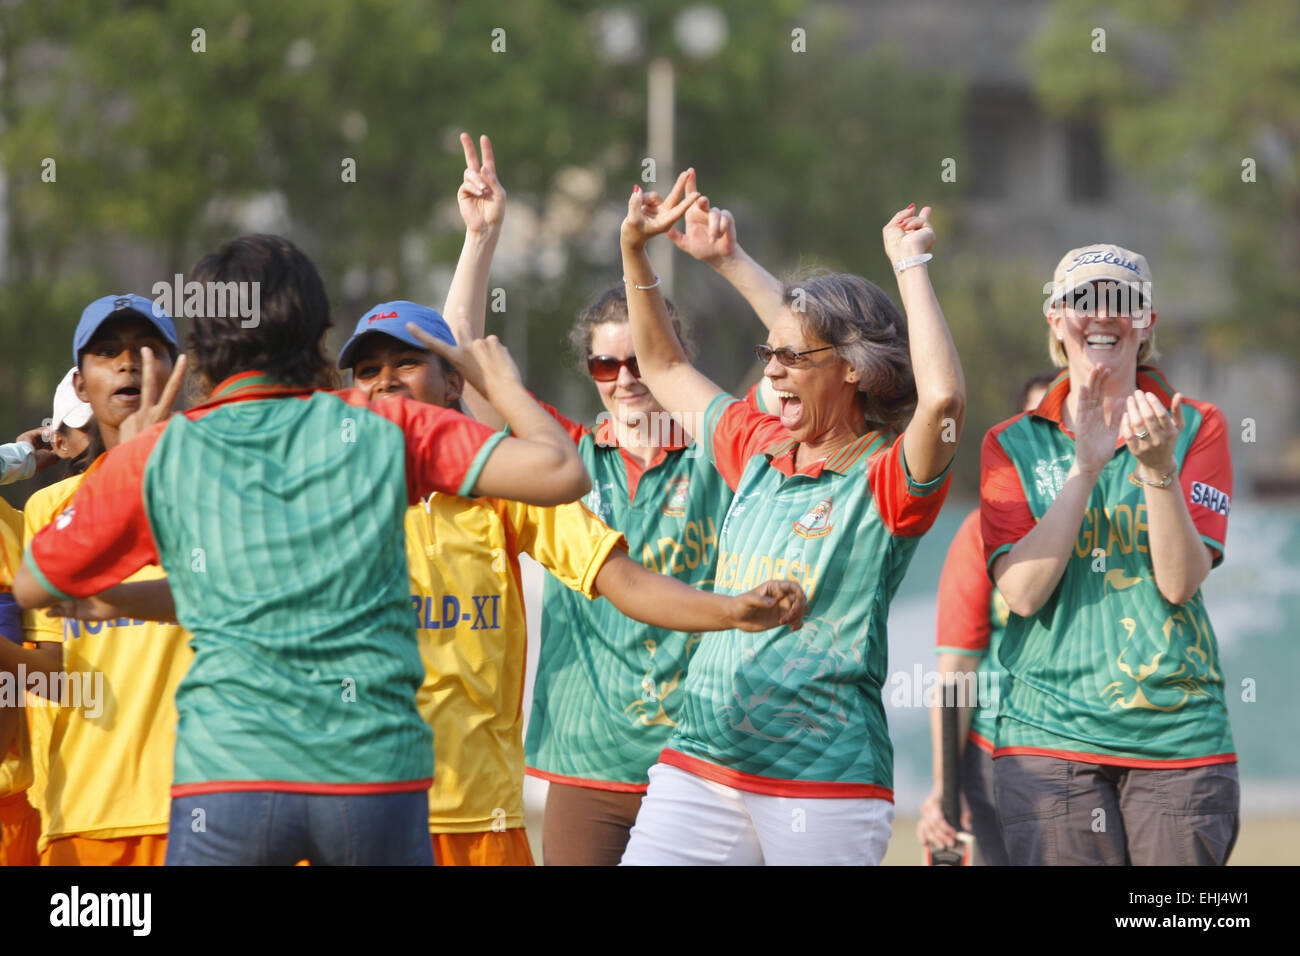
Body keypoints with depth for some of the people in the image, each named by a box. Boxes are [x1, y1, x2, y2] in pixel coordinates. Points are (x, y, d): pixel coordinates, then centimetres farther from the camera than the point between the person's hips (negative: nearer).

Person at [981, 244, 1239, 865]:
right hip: (1049, 735, 0)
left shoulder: (1197, 428, 6)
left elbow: (1180, 582, -6)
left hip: (1179, 736, 0)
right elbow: (1022, 592, -6)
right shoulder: (1014, 444, 8)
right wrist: (1084, 468, -14)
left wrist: (1158, 467, -20)